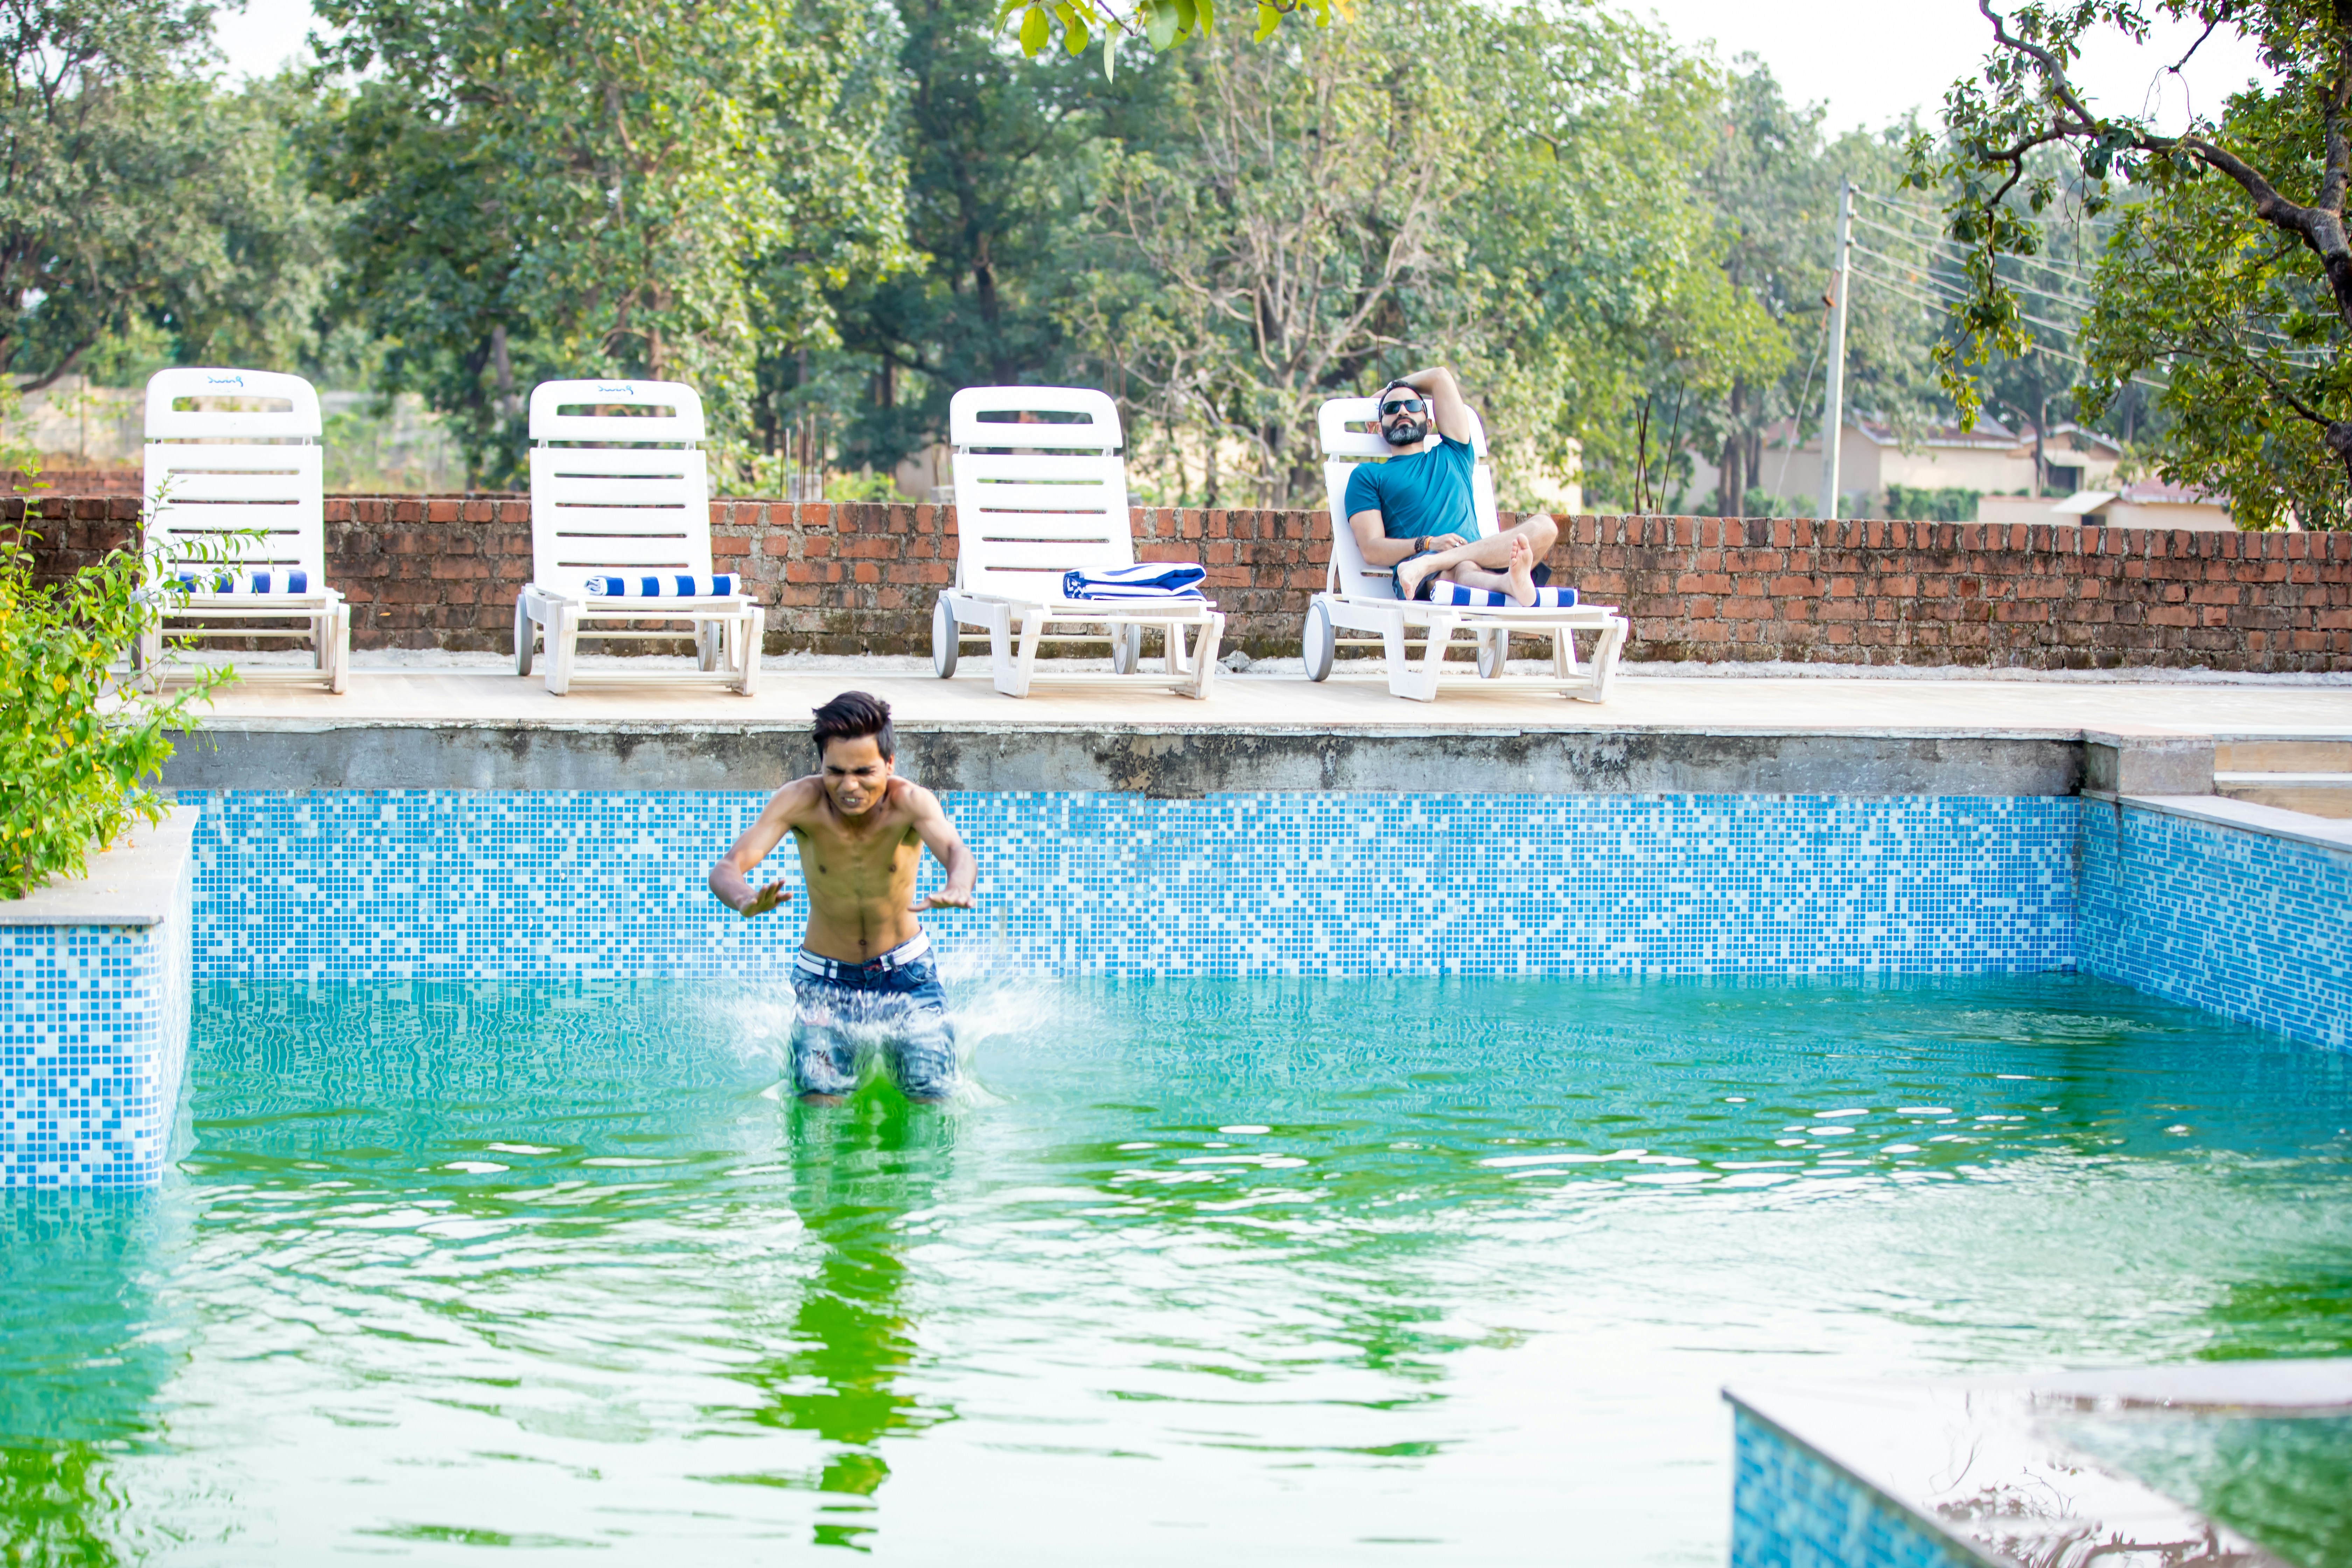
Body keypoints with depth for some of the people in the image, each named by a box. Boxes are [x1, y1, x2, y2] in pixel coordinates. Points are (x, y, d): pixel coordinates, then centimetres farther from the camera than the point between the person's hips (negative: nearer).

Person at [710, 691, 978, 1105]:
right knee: (819, 1107, -10)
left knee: (935, 1105, -5)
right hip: (824, 981, 0)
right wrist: (747, 900, -58)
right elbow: (727, 869, -32)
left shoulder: (910, 803, -24)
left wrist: (956, 888, -70)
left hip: (906, 976, 0)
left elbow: (957, 852, -44)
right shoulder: (800, 802, -22)